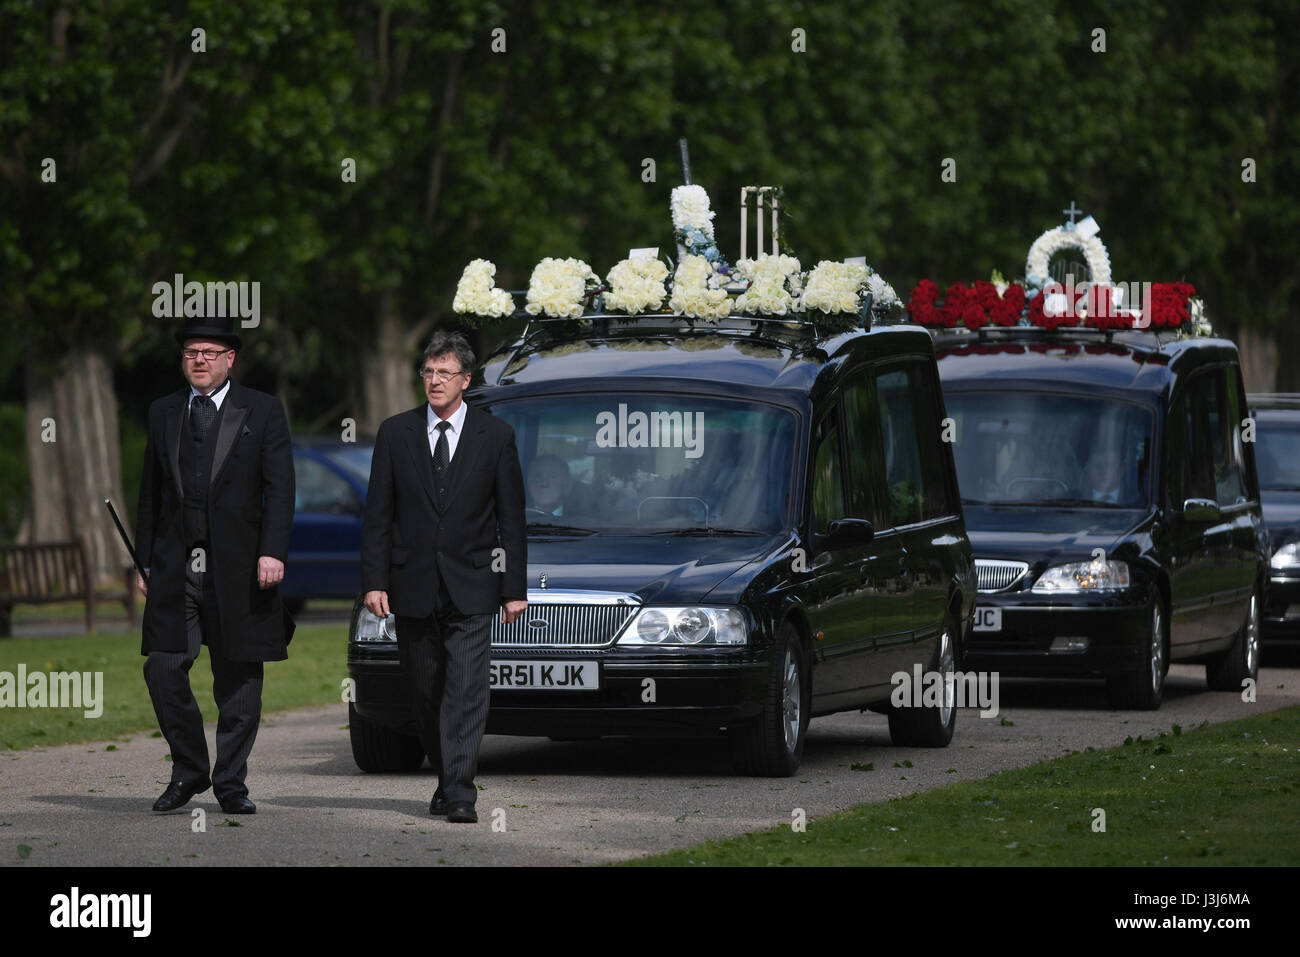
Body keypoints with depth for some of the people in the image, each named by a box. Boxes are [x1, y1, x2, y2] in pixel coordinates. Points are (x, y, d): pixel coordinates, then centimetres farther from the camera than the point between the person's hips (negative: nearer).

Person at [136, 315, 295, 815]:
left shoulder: (263, 411, 4)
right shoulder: (163, 413, 13)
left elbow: (279, 488, -3)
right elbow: (151, 493, 16)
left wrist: (273, 552, -14)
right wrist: (145, 561, 10)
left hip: (237, 566, -2)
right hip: (176, 567, 2)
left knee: (238, 679, 2)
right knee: (164, 669, -5)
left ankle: (231, 782, 12)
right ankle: (188, 771, 11)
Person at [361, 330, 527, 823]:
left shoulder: (495, 436, 2)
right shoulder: (395, 433, 5)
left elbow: (511, 519, 3)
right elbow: (377, 515, 5)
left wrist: (514, 588, -1)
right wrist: (374, 581, -3)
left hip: (470, 588, -2)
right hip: (413, 588, 2)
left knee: (466, 692, -12)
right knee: (425, 694, 9)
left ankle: (460, 795, -17)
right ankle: (447, 779, 24)